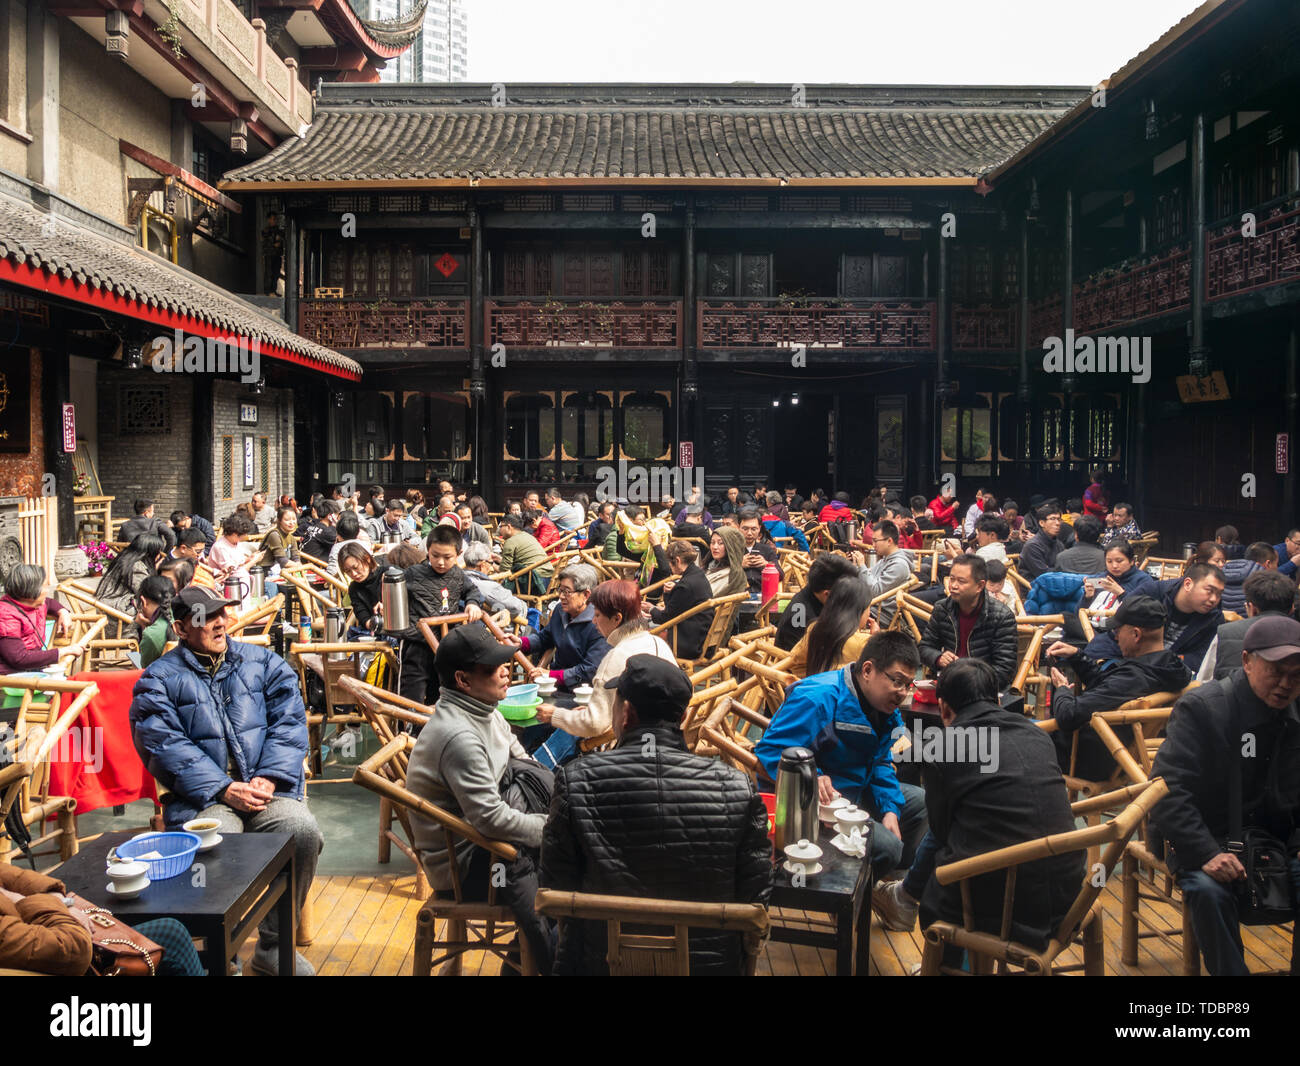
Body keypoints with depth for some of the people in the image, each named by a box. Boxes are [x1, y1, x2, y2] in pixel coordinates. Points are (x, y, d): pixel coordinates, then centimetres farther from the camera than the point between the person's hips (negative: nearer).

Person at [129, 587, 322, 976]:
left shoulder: (263, 663, 15)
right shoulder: (159, 679, 7)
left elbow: (289, 722, 7)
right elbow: (167, 748, -4)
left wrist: (269, 777, -9)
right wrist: (224, 791, -15)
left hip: (266, 789, 2)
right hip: (203, 797, -2)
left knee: (303, 829, -26)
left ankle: (274, 946, -7)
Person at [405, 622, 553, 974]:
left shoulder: (483, 709, 2)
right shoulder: (458, 736, -26)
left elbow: (522, 764, 10)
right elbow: (492, 820, -26)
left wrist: (557, 805, -3)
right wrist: (554, 826, -15)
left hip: (479, 835, 9)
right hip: (461, 862, -9)